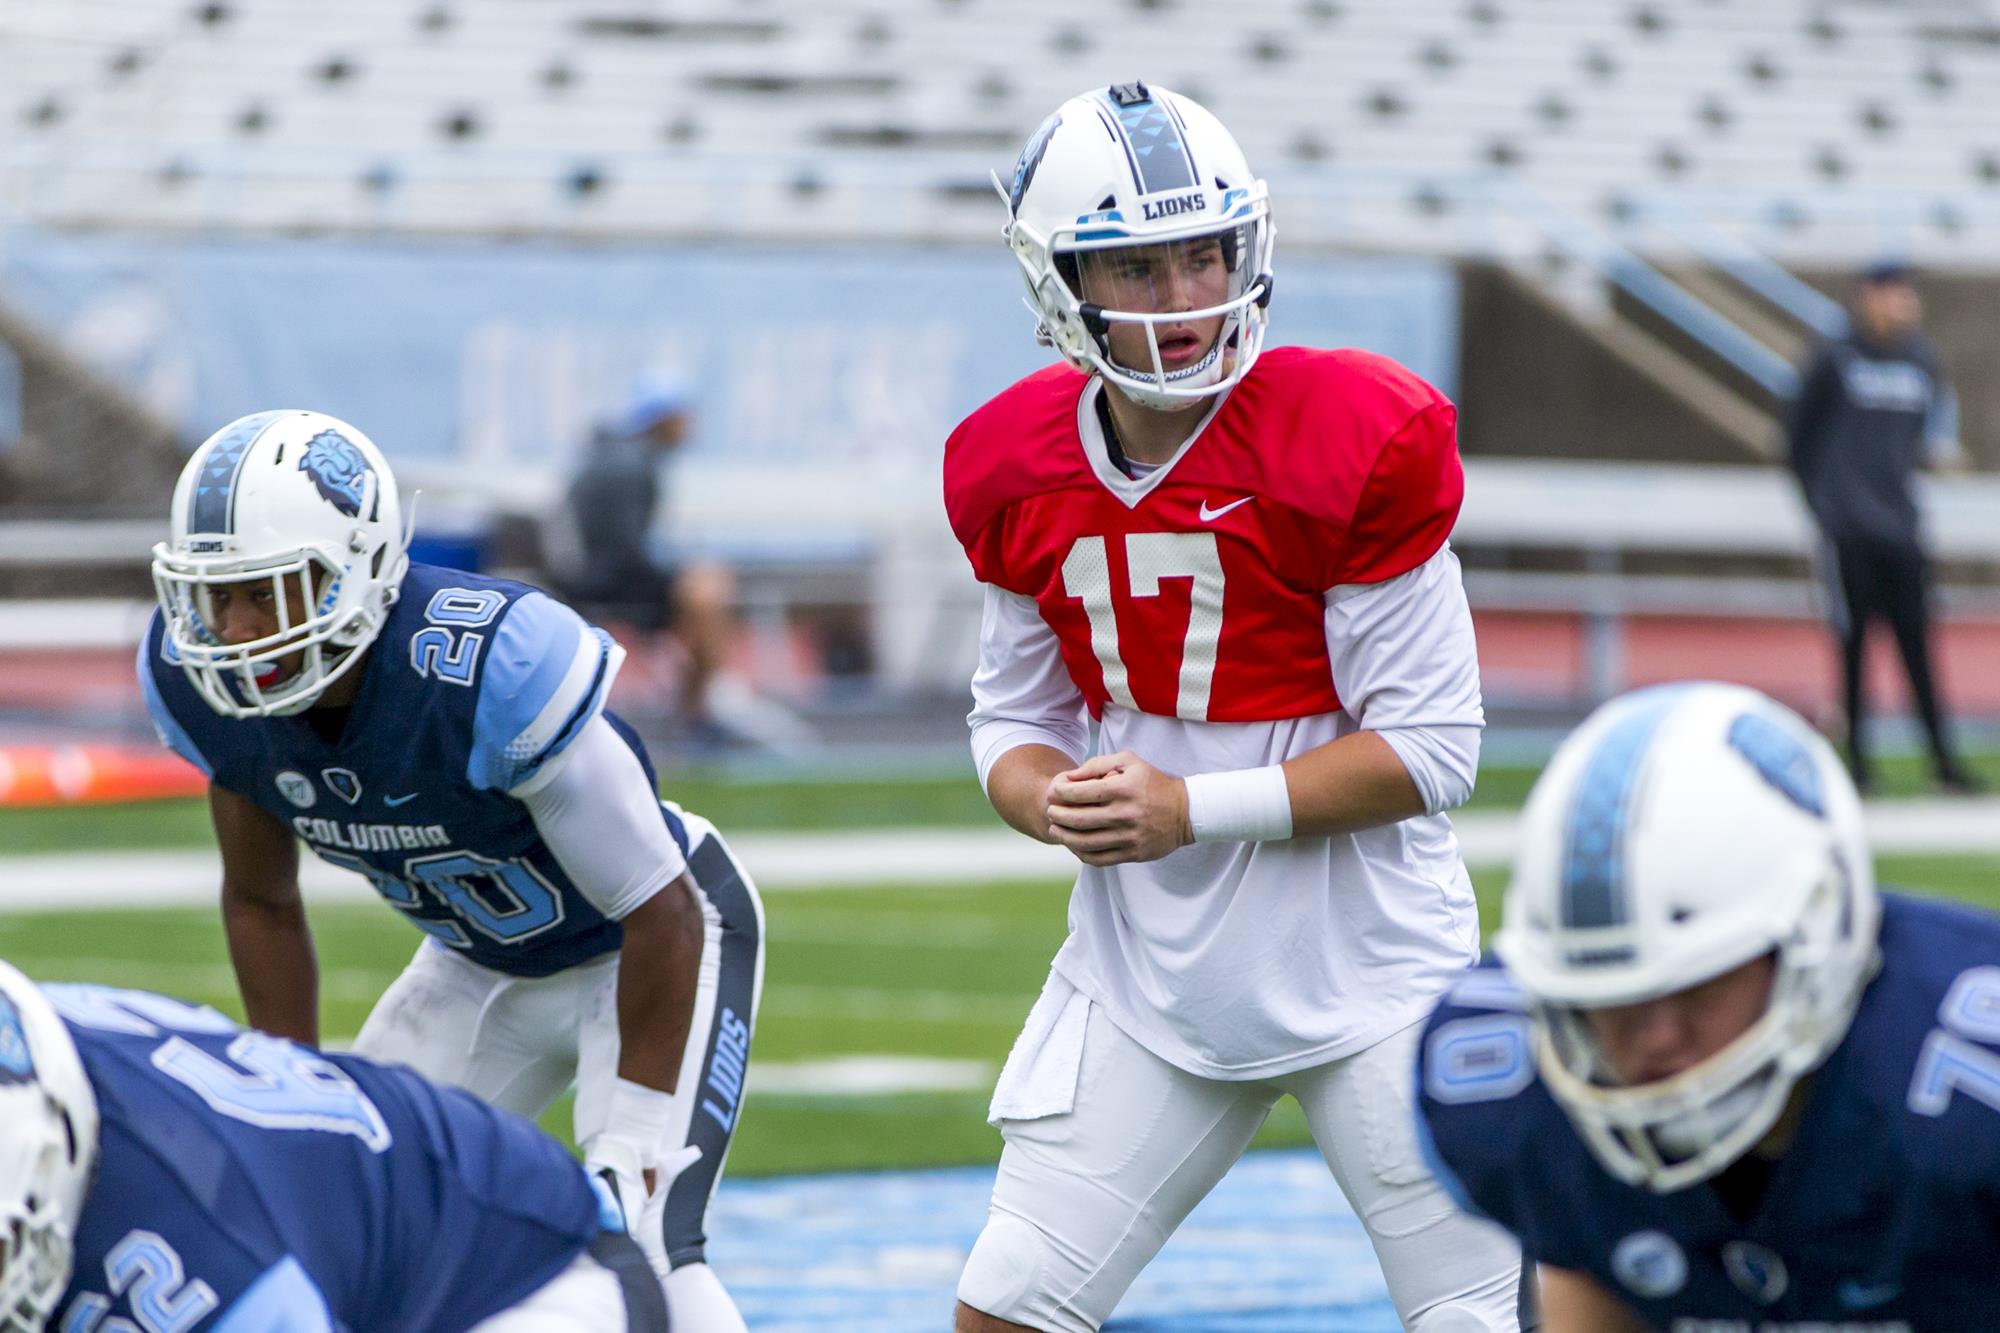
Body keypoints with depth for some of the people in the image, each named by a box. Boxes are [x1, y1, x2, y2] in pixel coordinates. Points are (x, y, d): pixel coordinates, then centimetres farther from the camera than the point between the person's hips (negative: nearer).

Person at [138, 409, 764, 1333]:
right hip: (481, 962, 7)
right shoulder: (200, 683, -18)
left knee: (637, 1255, -23)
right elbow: (261, 903, 2)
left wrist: (627, 1151, -23)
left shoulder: (496, 666, -38)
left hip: (656, 942, -6)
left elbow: (661, 920, -28)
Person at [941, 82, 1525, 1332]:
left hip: (1366, 970, -4)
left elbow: (1430, 749, -14)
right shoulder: (1021, 471, 1)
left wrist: (1194, 810, -20)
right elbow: (1011, 716, 12)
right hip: (1146, 975, 4)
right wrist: (1055, 800, -12)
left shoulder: (1350, 443, -15)